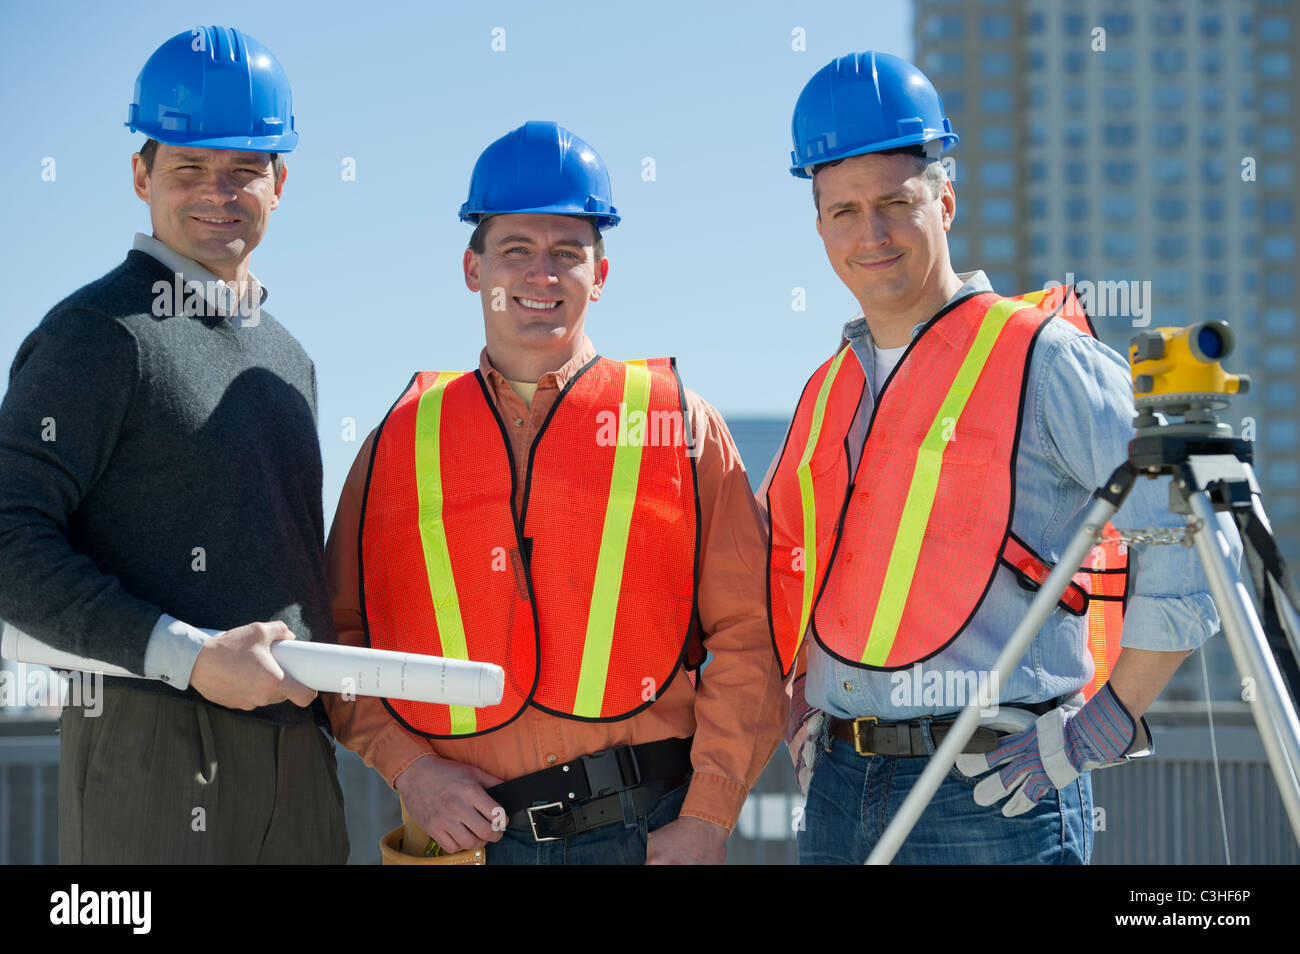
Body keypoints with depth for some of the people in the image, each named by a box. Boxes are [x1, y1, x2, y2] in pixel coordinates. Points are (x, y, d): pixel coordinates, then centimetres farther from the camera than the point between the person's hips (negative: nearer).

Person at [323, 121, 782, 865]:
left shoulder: (682, 427, 5)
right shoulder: (401, 443, 10)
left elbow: (747, 636, 1)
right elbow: (341, 636, 10)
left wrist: (708, 818, -7)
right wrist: (409, 767, -6)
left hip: (649, 831, -1)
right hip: (467, 834, 1)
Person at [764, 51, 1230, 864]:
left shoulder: (1044, 358, -5)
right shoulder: (829, 391, 14)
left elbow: (1193, 537, -10)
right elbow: (787, 567, 29)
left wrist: (1108, 724, -11)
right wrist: (802, 713, 14)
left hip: (995, 791, -6)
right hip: (838, 790, 6)